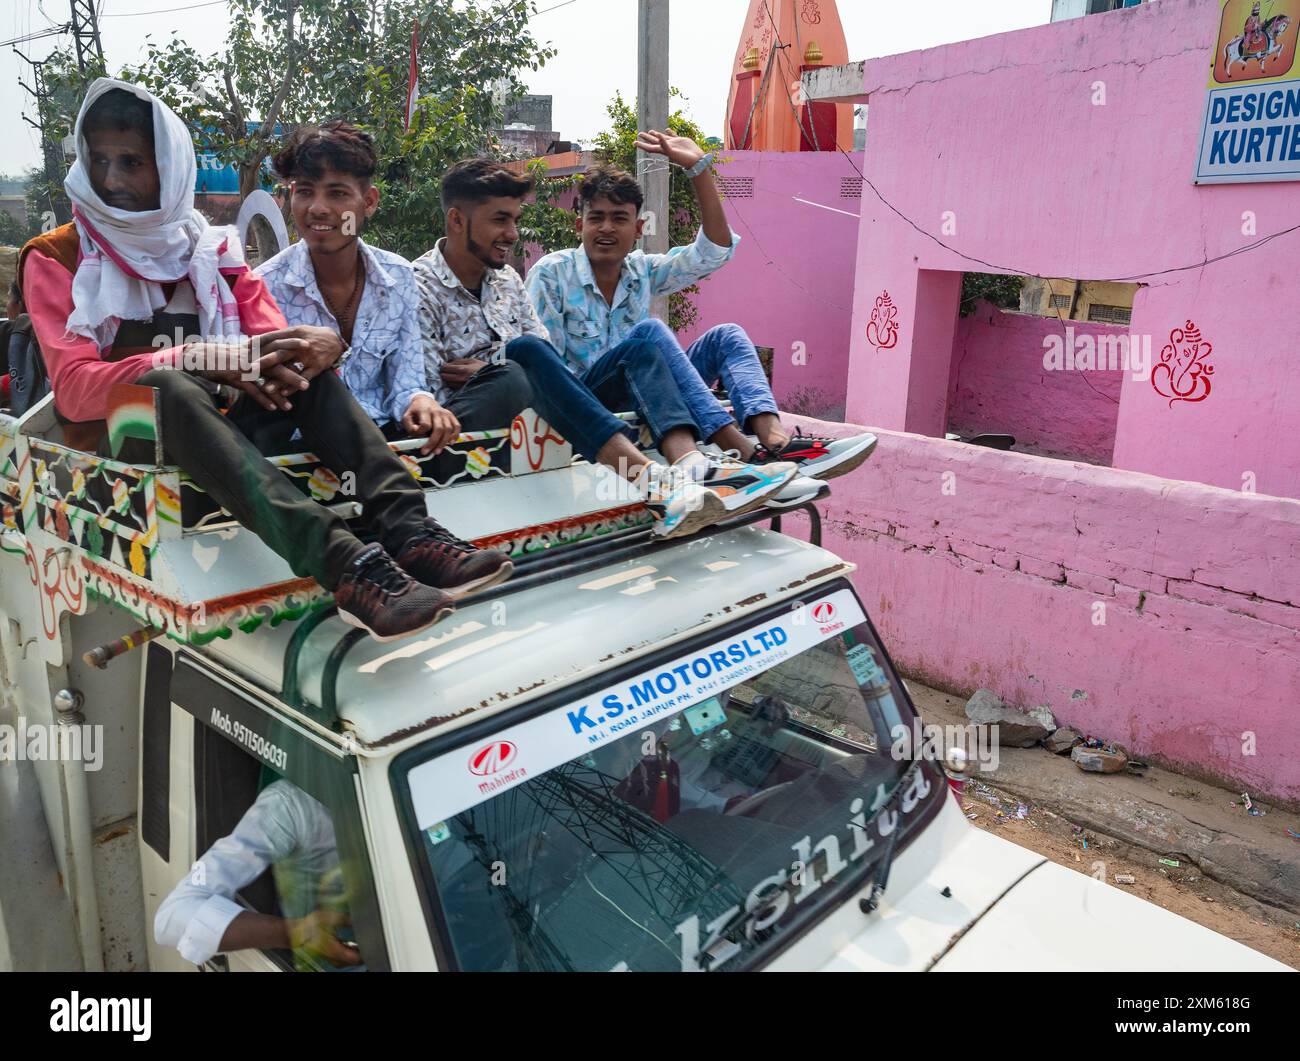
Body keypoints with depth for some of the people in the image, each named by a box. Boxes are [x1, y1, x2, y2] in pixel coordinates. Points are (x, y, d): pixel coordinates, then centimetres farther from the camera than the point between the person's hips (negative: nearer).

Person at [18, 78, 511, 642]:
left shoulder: (214, 249, 13)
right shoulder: (55, 258, 2)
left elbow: (278, 345, 1)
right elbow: (74, 386, -13)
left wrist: (314, 348, -25)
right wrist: (210, 360, -28)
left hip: (215, 424, 4)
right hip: (117, 441, -3)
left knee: (303, 363, -18)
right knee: (172, 386, -35)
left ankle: (407, 531, -36)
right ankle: (345, 564, -53)